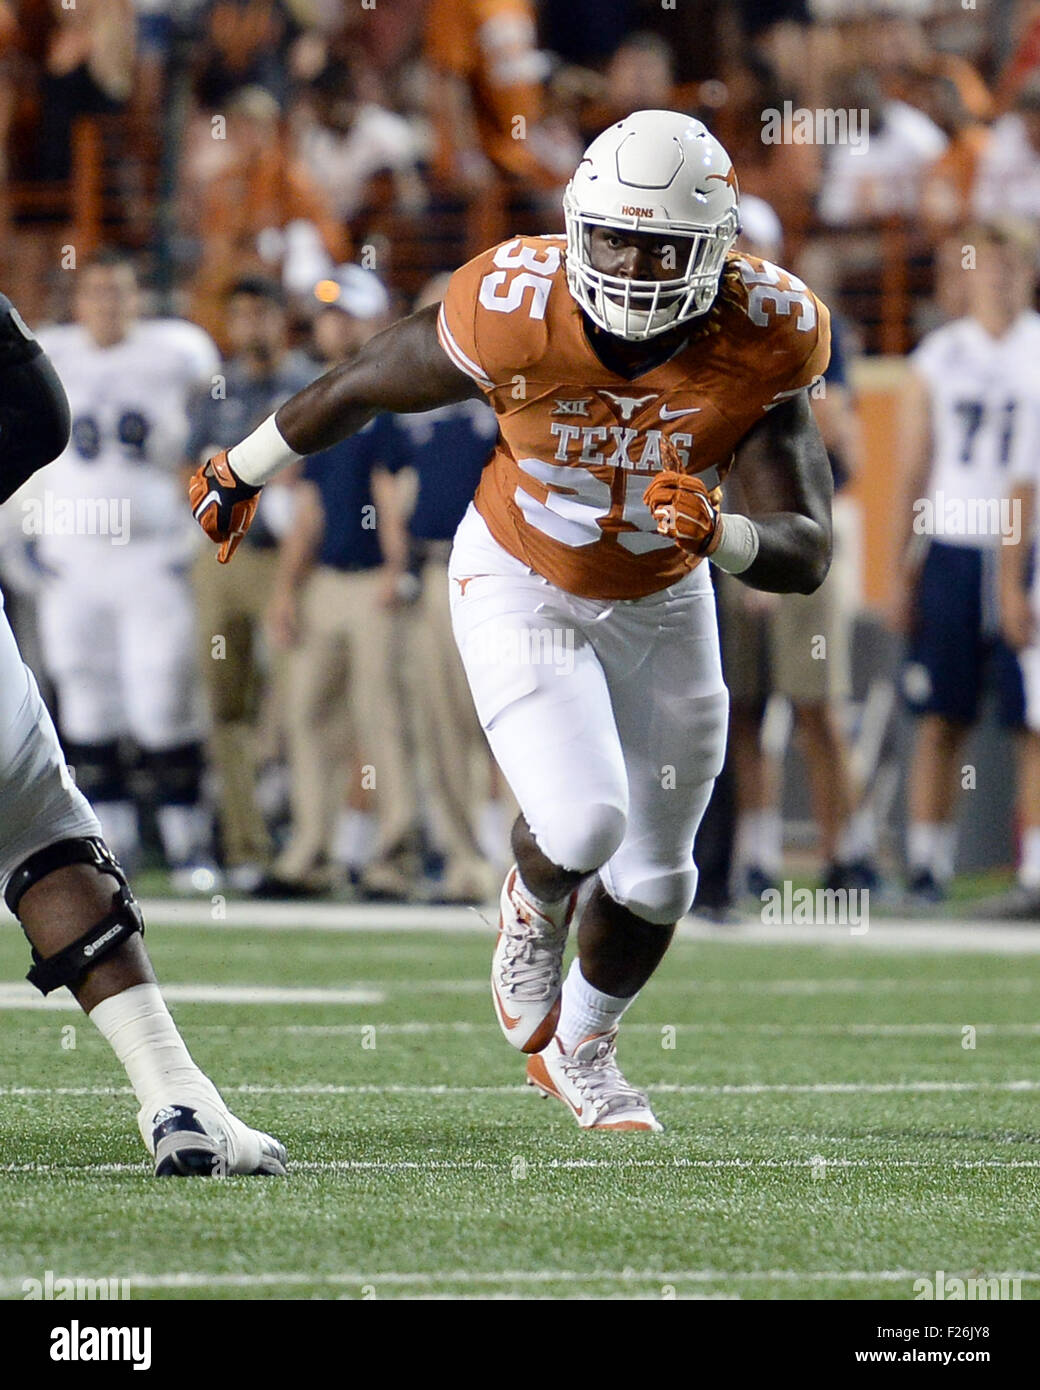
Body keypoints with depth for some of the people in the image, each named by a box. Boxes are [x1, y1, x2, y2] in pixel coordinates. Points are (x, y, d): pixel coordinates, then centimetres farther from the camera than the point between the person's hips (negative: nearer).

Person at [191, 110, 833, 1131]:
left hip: (661, 603, 3)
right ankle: (532, 911, 15)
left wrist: (718, 535, -47)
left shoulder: (759, 344, -25)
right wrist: (243, 471, 5)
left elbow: (807, 556, -24)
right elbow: (364, 385, -10)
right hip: (519, 590, -3)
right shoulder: (516, 312, -30)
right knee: (582, 823, -24)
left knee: (654, 875, 13)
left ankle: (580, 1048, 43)